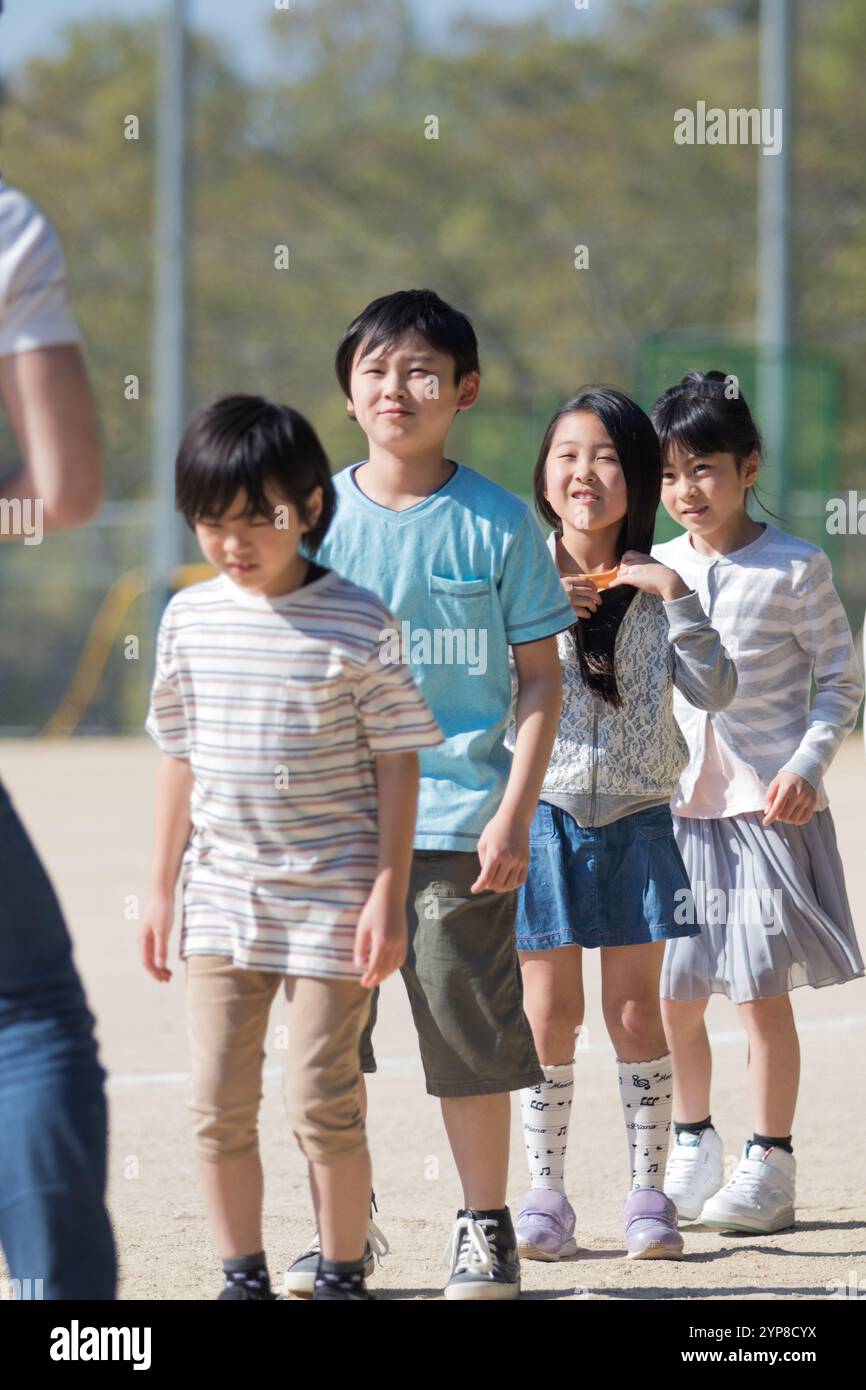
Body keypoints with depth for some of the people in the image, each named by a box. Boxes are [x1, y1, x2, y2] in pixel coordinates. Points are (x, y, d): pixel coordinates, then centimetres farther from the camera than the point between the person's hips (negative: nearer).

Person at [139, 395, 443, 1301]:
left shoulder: (356, 623, -8)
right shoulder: (191, 618, 4)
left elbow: (397, 762, -5)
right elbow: (180, 758, 13)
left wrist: (387, 894, -9)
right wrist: (161, 887, 13)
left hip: (330, 901, -4)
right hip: (222, 902, 4)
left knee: (321, 1102, -3)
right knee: (218, 1104, 4)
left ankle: (343, 1278, 11)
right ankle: (243, 1279, 16)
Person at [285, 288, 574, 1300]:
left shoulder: (498, 524, -1)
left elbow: (540, 680, 1)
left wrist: (513, 815, -7)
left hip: (456, 825, -2)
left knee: (470, 1033, 0)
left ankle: (484, 1227, 14)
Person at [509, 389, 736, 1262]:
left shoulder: (653, 586, 3)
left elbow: (714, 691, -6)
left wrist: (675, 597, -15)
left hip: (636, 819, 1)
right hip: (545, 813, -1)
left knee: (635, 1010, 2)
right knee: (549, 1013, 1)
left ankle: (648, 1191, 8)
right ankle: (544, 1192, 10)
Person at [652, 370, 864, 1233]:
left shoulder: (793, 570, -4)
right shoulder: (657, 571, 9)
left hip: (766, 807, -4)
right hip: (677, 807, 4)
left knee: (763, 993, -4)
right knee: (674, 996, 6)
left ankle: (770, 1162, 6)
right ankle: (691, 1146, 24)